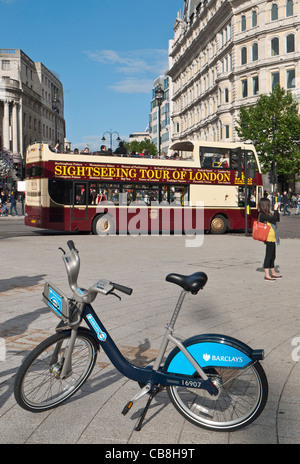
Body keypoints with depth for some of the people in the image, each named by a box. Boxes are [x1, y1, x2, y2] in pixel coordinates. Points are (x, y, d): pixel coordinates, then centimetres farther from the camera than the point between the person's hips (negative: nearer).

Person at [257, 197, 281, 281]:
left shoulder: (267, 214, 14)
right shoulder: (262, 215, -16)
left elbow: (277, 219, 19)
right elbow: (274, 219, -26)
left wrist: (277, 210, 12)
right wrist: (275, 209, -16)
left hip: (272, 238, 10)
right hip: (269, 239, -10)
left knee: (272, 256, 17)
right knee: (268, 256, -6)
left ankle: (273, 273, 28)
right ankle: (267, 276, -2)